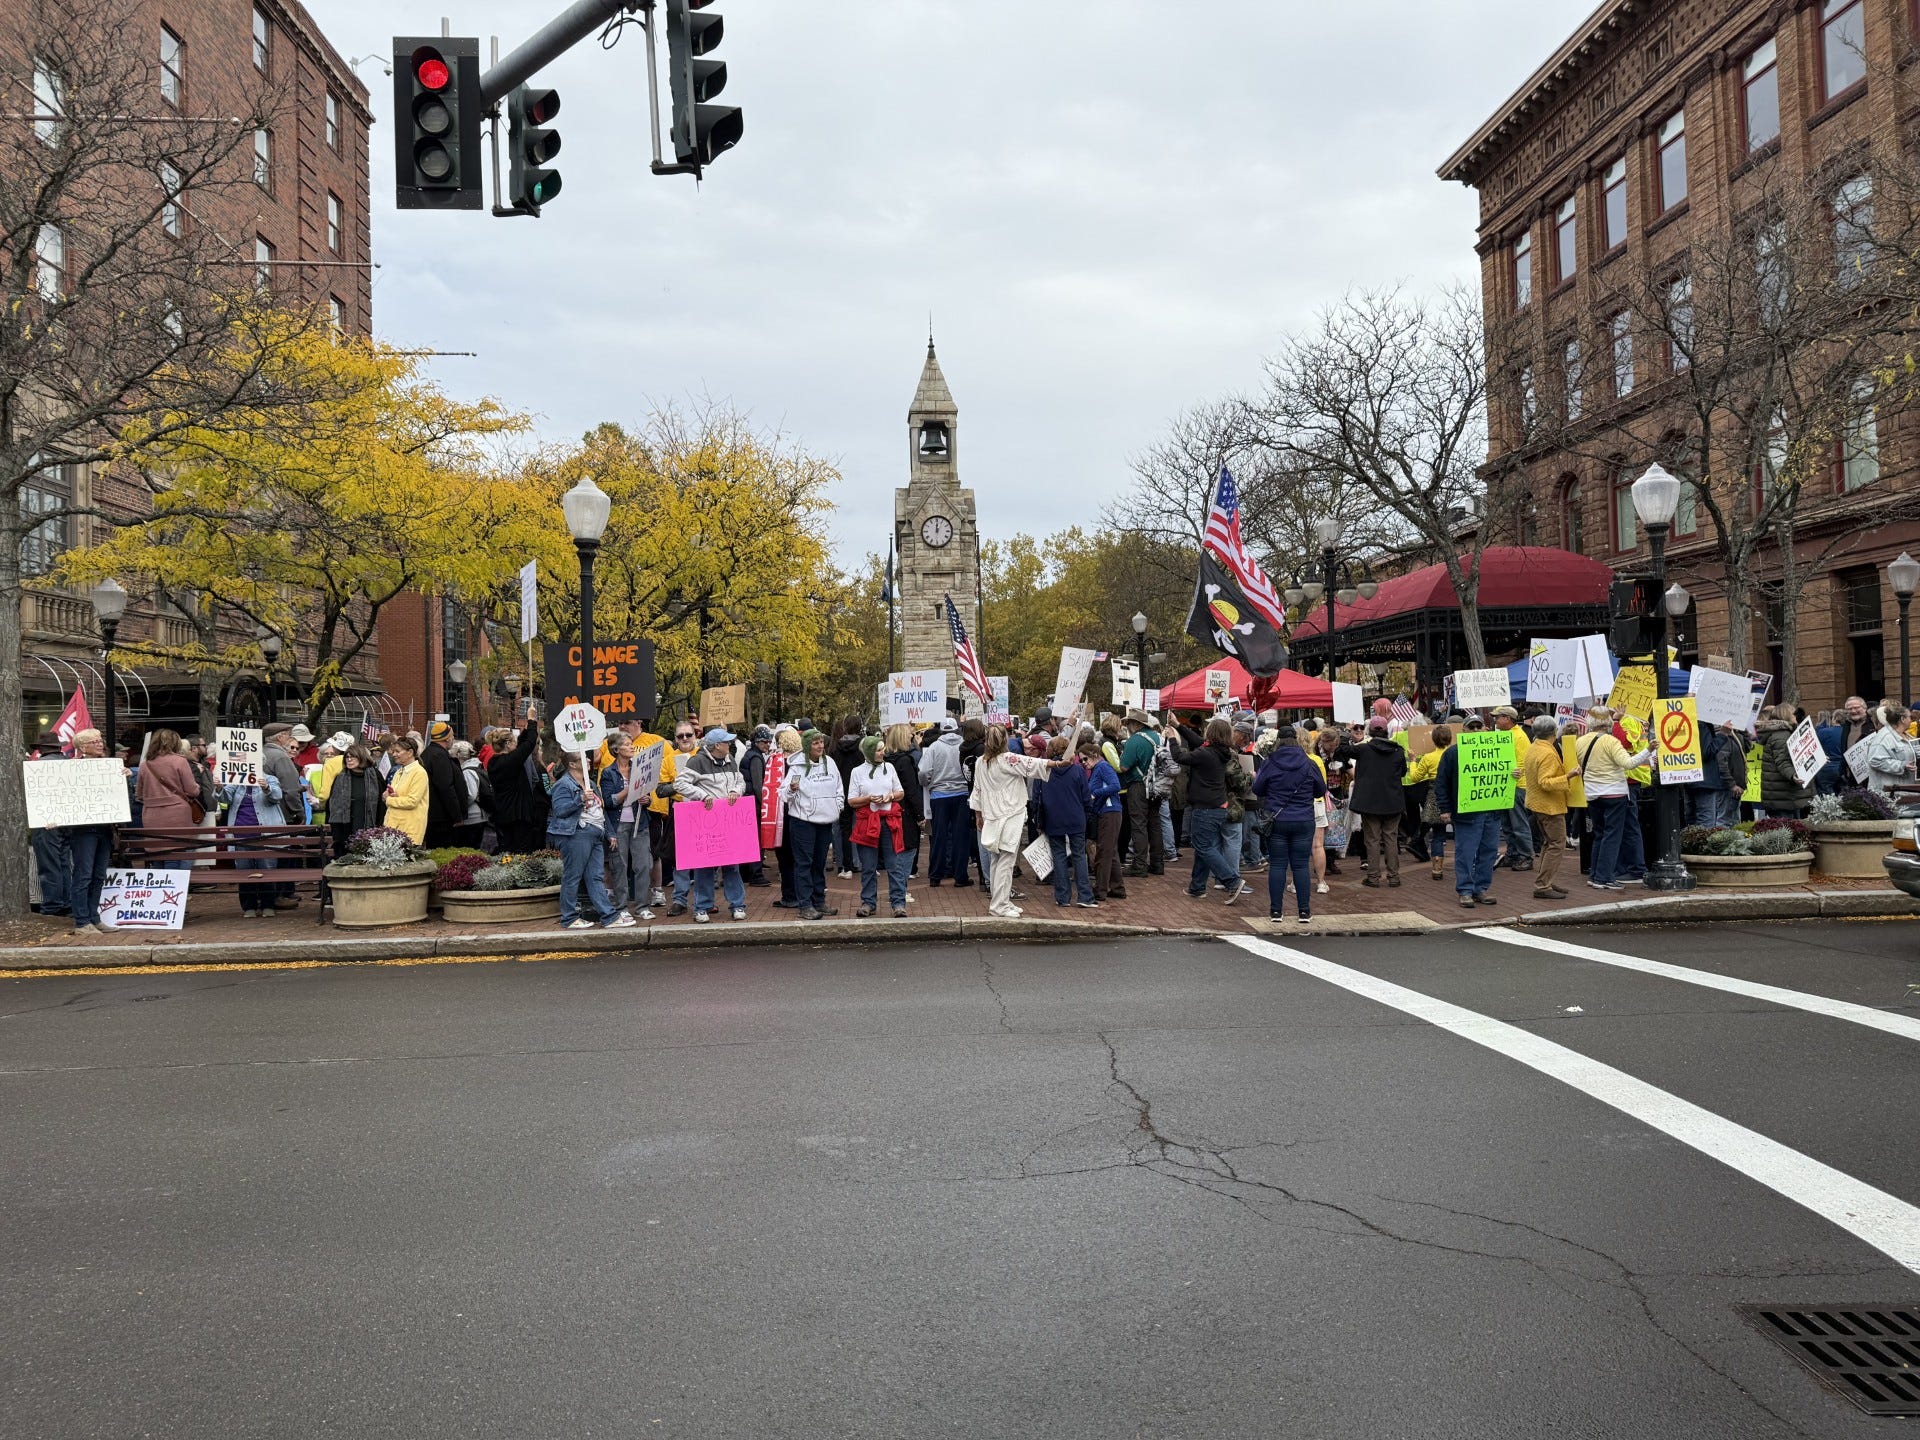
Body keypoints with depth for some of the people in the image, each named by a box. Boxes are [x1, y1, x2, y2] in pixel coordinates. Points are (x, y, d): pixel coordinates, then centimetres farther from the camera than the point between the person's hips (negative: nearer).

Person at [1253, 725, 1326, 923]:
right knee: (1301, 866, 5)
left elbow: (1257, 790, 3)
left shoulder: (1270, 764, -5)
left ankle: (1276, 911, 6)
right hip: (1304, 821, 1)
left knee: (1277, 865, 4)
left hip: (1277, 821, -1)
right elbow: (1321, 791, 9)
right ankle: (1304, 911, 6)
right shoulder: (1310, 764, -1)